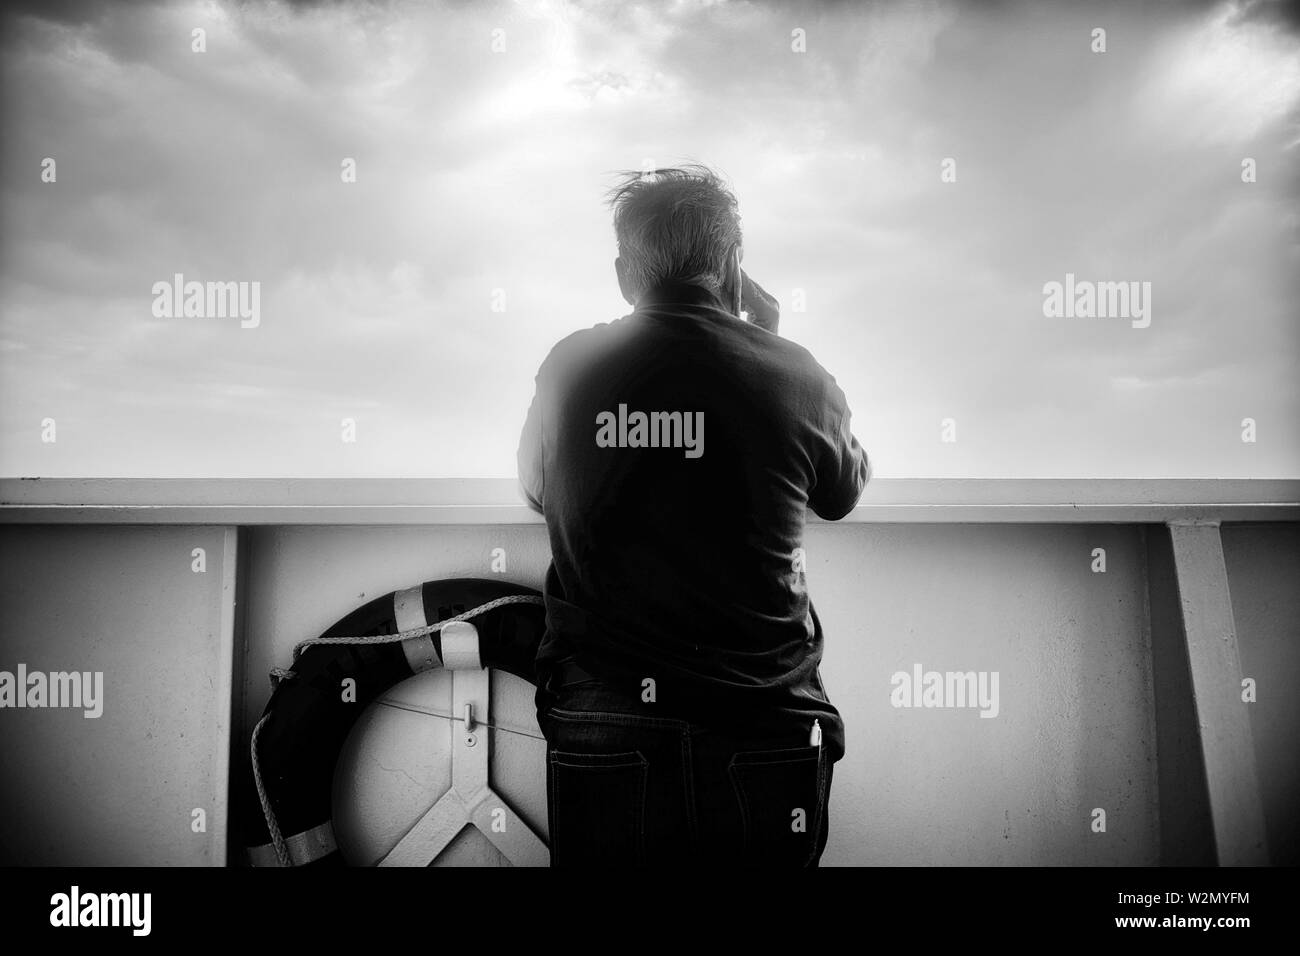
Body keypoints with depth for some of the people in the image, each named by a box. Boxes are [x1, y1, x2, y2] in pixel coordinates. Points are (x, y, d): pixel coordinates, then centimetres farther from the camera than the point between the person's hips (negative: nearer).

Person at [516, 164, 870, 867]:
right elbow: (842, 494, 13)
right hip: (761, 734, 0)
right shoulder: (791, 375, -8)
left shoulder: (566, 369, -3)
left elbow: (534, 491, 16)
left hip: (600, 740, 1)